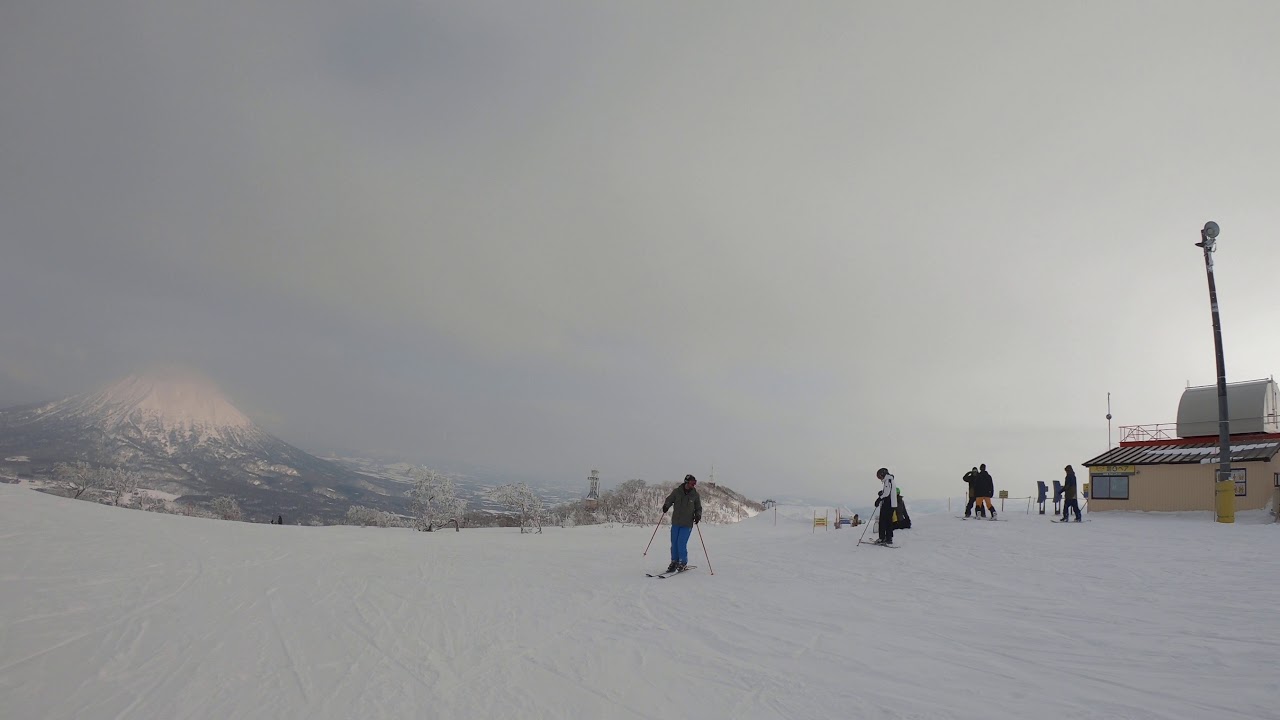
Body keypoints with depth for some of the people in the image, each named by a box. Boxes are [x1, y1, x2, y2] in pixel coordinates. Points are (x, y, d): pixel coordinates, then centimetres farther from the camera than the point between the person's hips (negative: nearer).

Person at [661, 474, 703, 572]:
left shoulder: (695, 495, -1)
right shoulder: (677, 491, -2)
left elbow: (698, 508, 8)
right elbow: (669, 500, 9)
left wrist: (698, 516, -10)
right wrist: (666, 506, -12)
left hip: (687, 524, -2)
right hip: (675, 522, 2)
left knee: (681, 544, -9)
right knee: (674, 543, 6)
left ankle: (683, 563, 9)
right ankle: (674, 561, 21)